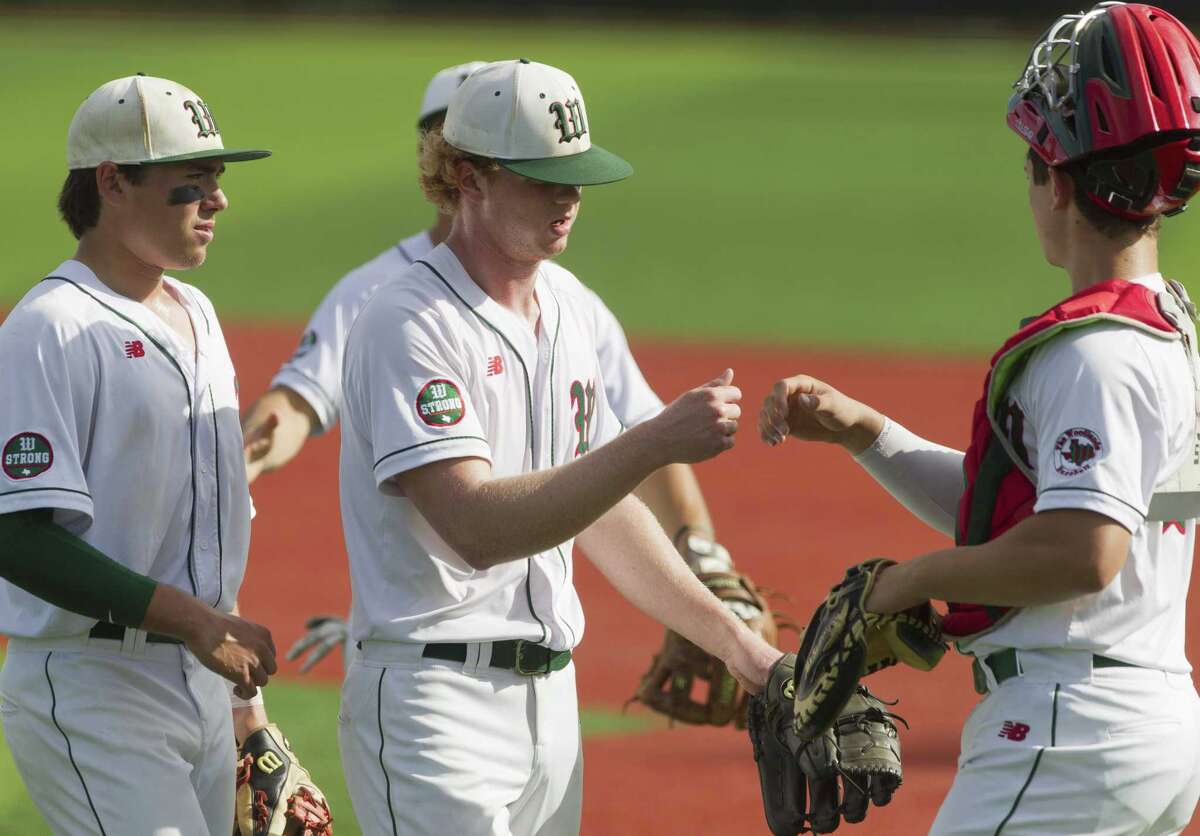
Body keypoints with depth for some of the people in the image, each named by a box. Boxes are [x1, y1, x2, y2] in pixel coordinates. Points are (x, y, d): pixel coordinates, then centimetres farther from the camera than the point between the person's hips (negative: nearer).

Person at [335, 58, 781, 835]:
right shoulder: (409, 324, -14)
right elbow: (477, 529, -25)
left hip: (550, 697, 8)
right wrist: (655, 442, -29)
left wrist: (729, 637, 20)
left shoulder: (568, 305, 13)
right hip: (435, 698, -8)